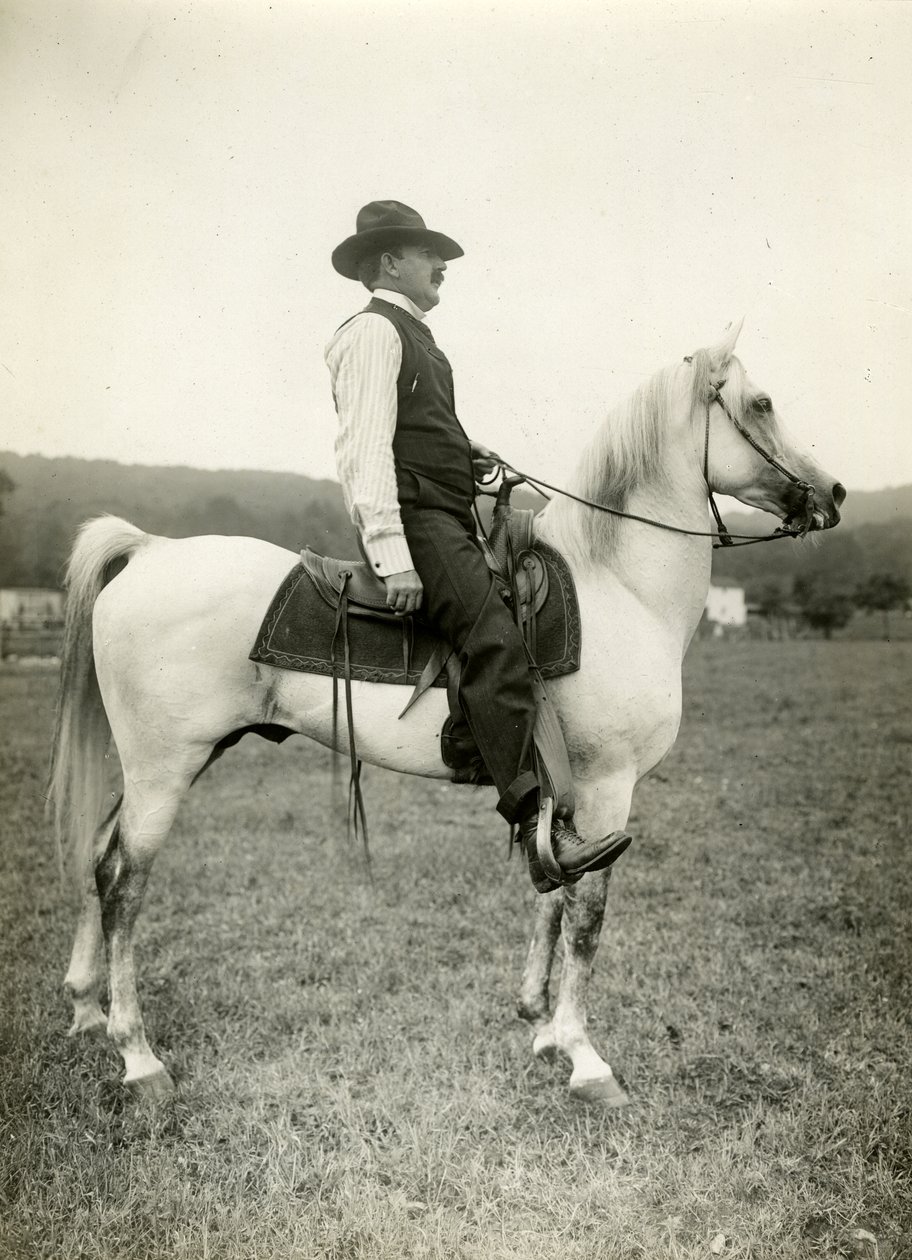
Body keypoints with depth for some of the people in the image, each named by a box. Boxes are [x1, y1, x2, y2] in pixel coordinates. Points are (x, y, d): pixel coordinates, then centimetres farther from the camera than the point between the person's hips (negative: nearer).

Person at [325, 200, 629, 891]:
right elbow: (364, 451, -15)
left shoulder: (415, 336, 26)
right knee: (496, 641, -26)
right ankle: (539, 831, -33)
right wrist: (393, 558, -22)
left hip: (451, 520, 11)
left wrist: (465, 454, 13)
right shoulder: (373, 331, -4)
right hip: (415, 518, -11)